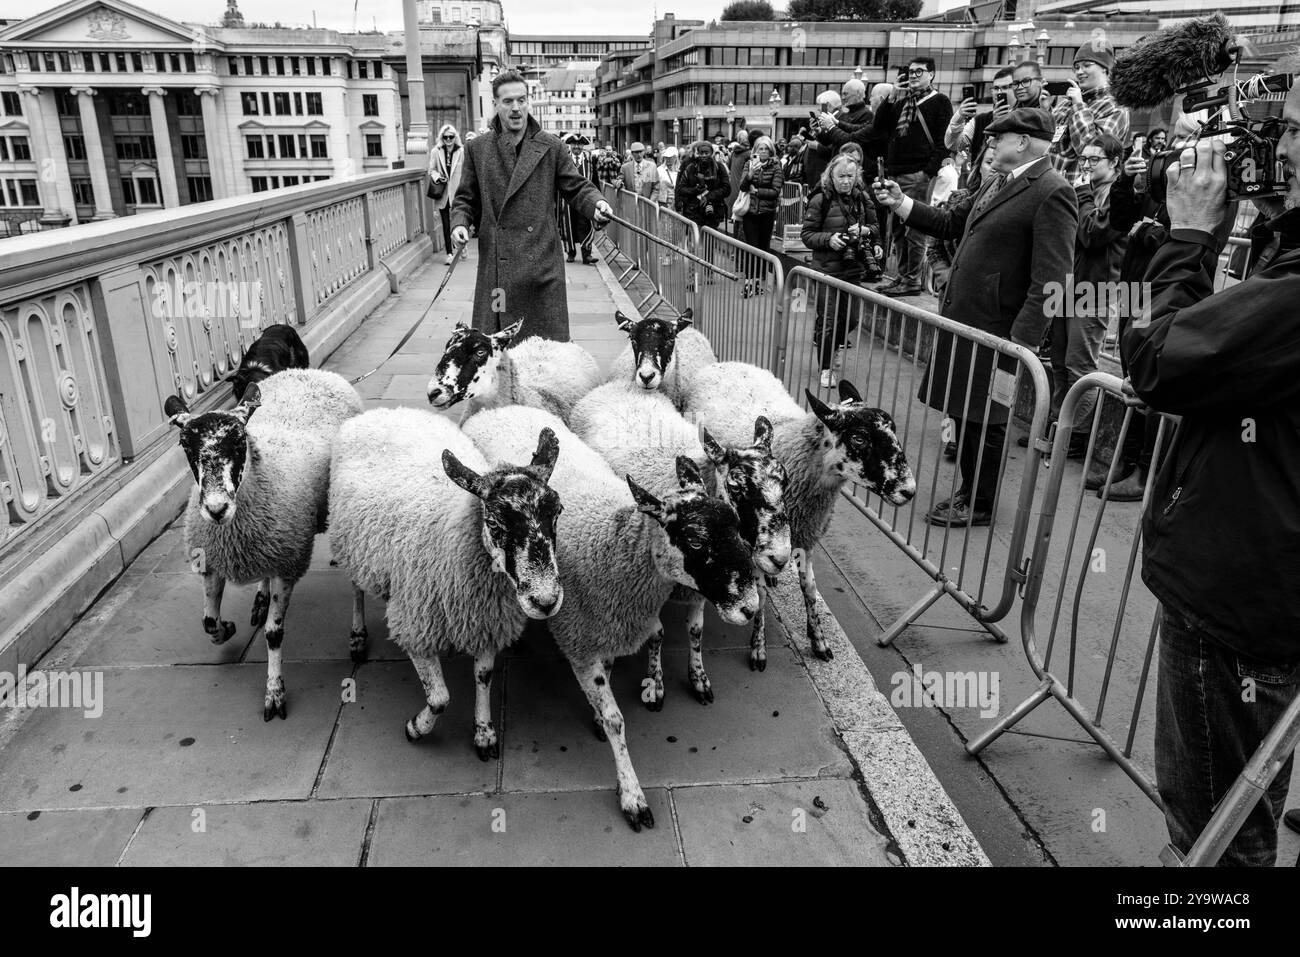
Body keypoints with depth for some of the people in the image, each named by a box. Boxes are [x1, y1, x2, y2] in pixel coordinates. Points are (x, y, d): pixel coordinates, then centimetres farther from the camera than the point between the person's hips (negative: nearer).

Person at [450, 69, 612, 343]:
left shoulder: (551, 148, 6)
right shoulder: (477, 149, 10)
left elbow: (577, 188, 8)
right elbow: (466, 199, 15)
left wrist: (595, 203, -13)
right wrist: (460, 222, -6)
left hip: (542, 262, -1)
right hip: (496, 266, 1)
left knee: (550, 340, 0)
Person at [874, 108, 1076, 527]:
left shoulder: (1052, 193, -14)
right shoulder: (996, 182, 13)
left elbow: (1050, 279, -19)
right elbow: (950, 222, 22)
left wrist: (1022, 341, -22)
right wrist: (899, 203, 11)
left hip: (995, 326, -8)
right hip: (962, 316, 8)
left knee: (984, 420, 5)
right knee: (963, 414, 17)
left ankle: (980, 505, 22)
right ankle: (969, 491, 34)